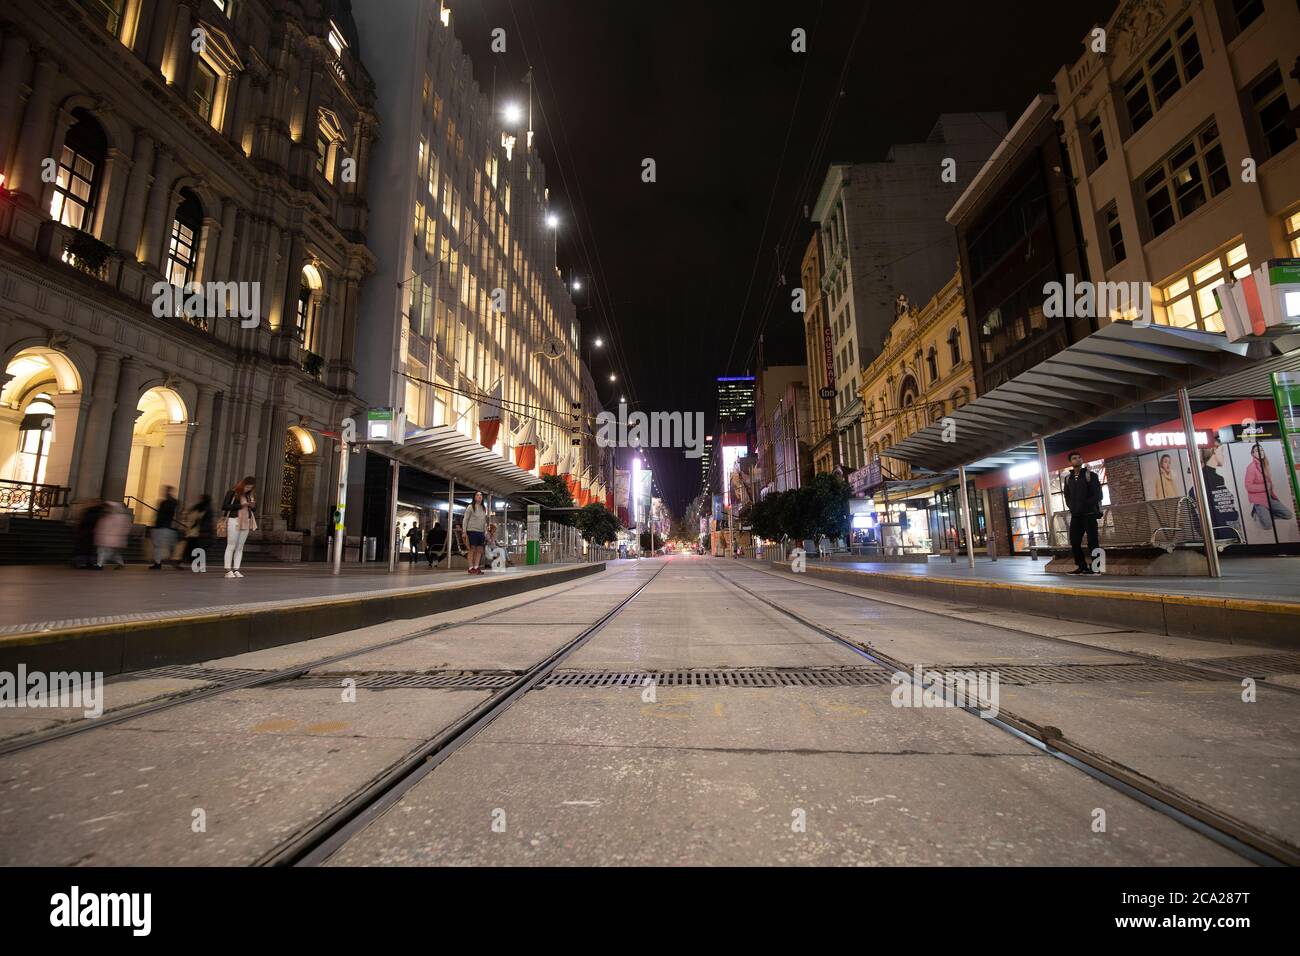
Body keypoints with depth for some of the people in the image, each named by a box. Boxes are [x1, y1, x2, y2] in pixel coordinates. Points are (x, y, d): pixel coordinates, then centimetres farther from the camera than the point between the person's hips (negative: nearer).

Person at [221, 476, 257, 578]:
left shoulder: (250, 495, 14)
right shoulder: (232, 493, -2)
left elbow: (254, 509, 19)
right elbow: (224, 506, -9)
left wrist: (253, 506, -4)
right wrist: (241, 505, -15)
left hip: (245, 523, 5)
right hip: (234, 521, -5)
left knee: (240, 547, 4)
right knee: (231, 546, -3)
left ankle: (236, 570, 6)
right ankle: (228, 570, -1)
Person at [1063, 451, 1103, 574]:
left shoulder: (1090, 475, 0)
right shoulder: (1068, 478, 13)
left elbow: (1098, 495, -6)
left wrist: (1085, 505, -12)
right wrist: (1072, 507, 2)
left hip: (1089, 513, -4)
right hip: (1075, 515, 4)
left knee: (1092, 541, -3)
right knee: (1074, 541, 4)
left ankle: (1093, 567, 1)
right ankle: (1082, 566, 13)